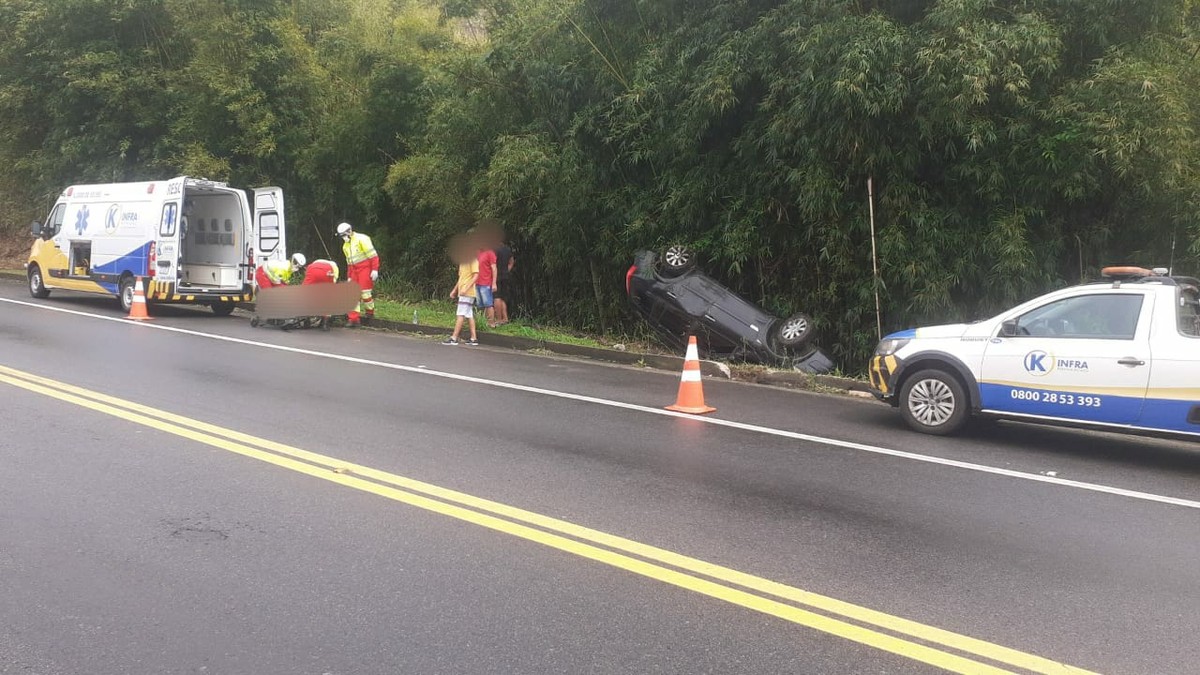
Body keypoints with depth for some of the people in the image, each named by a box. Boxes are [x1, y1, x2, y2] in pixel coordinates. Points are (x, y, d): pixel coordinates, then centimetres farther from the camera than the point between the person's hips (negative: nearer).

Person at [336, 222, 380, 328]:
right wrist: (349, 276, 19)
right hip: (354, 270, 8)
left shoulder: (361, 239, -8)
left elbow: (373, 255, -12)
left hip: (365, 268, -7)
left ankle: (370, 313, 13)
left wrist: (375, 270, -18)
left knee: (365, 292, -11)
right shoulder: (345, 246, 18)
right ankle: (354, 319, -3)